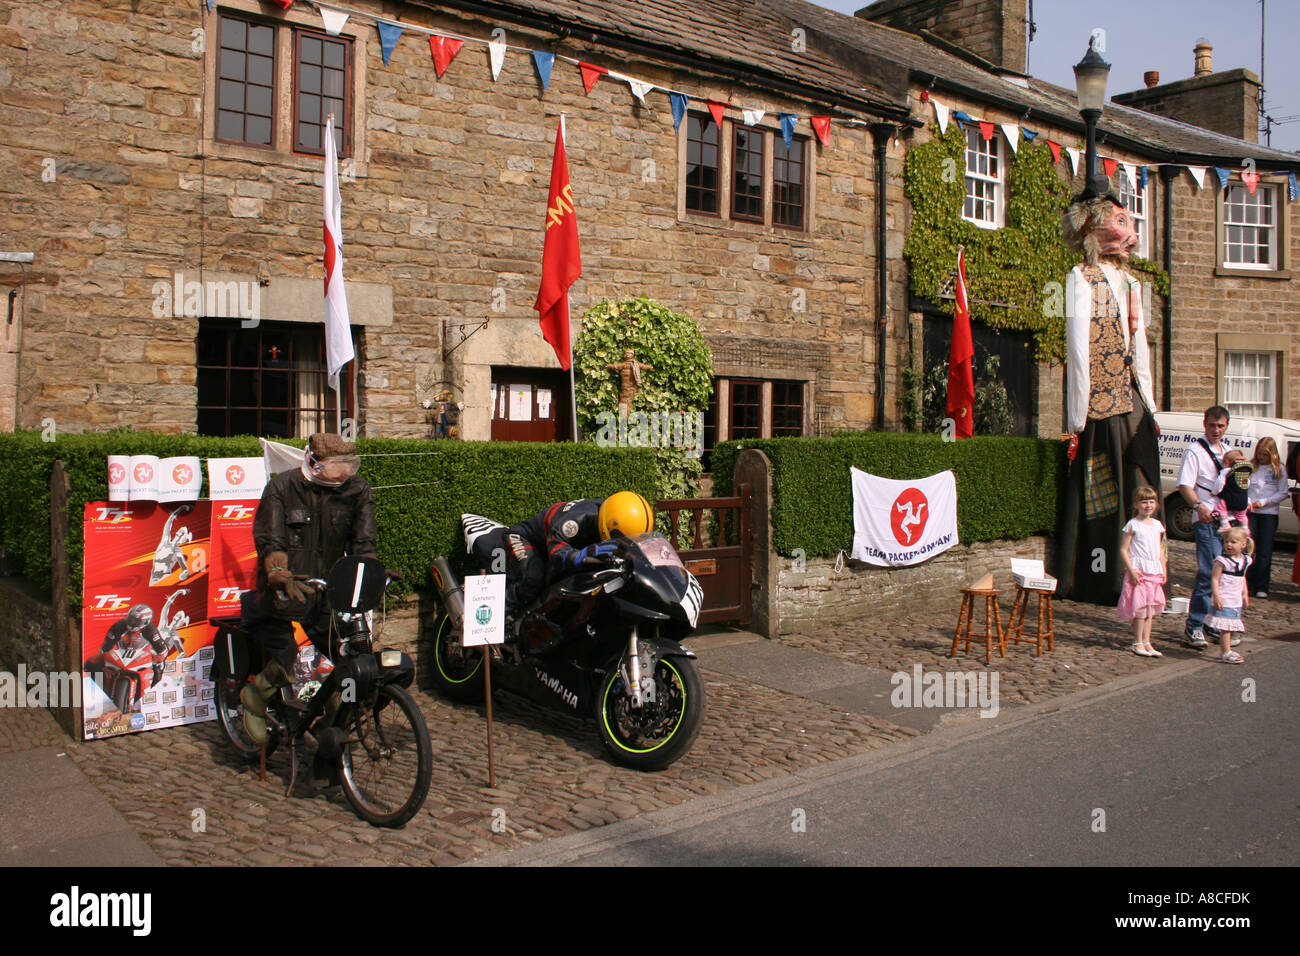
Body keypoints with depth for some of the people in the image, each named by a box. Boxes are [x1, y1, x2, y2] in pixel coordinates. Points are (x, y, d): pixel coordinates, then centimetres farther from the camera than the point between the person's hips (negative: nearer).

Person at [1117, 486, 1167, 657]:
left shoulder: (1157, 525, 12)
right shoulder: (1133, 525, -6)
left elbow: (1161, 550, 19)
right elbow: (1123, 549, -8)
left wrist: (1164, 570, 12)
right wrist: (1131, 570, -15)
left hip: (1154, 572, 6)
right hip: (1138, 571, -6)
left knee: (1151, 608, 8)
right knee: (1140, 607, -7)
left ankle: (1146, 642, 15)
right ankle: (1138, 643, 2)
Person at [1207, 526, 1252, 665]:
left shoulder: (1245, 560, 8)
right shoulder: (1222, 560, -13)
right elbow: (1214, 579, -14)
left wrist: (1245, 594, 18)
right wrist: (1217, 596, -20)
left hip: (1237, 601, 7)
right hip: (1224, 600, -7)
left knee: (1233, 627, 13)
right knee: (1226, 627, -9)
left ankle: (1225, 650, 25)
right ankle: (1226, 653, -5)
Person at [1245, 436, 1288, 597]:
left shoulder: (1279, 469, 3)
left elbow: (1283, 493, 1)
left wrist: (1263, 502, -9)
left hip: (1269, 513, -1)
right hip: (1249, 512, 1)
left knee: (1265, 552, 1)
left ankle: (1261, 587, 6)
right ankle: (1245, 584, 6)